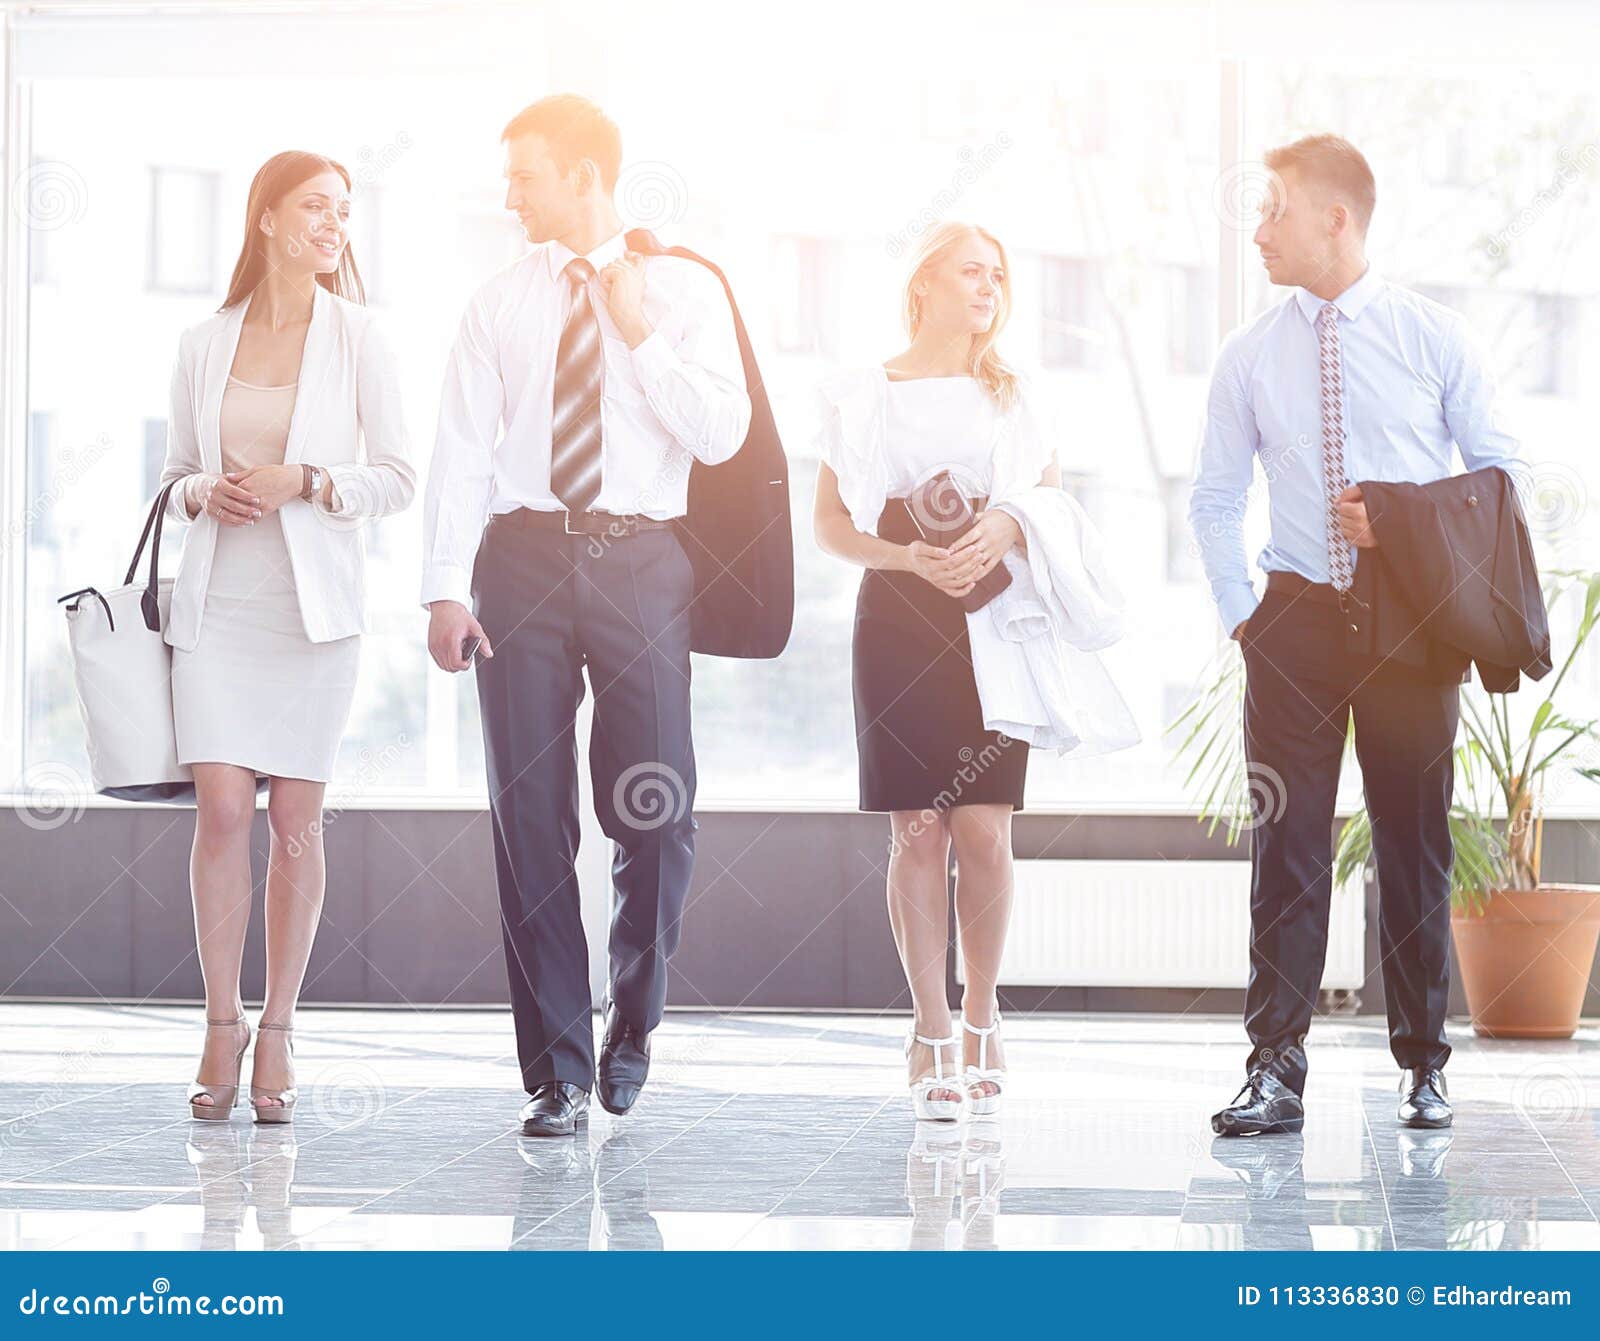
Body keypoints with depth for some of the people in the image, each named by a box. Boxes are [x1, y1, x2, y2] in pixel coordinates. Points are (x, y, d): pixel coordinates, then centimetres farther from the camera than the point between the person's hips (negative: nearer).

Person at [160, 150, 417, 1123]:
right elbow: (175, 474, 16)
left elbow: (400, 481, 1)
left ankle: (278, 1033, 9)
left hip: (314, 604, -1)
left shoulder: (358, 339, 3)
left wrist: (302, 482, -13)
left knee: (296, 820, 0)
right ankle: (223, 1025, 2)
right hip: (218, 601, 1)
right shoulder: (204, 347, 9)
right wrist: (202, 493, -6)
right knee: (223, 808, -8)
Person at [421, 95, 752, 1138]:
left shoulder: (685, 290, 7)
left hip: (641, 558, -1)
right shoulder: (501, 304, 11)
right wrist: (446, 587, -5)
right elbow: (462, 450, 5)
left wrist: (642, 337, -9)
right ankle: (559, 1069, 6)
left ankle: (632, 1023, 23)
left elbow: (721, 435, -3)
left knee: (658, 812, -3)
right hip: (523, 554, 1)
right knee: (531, 814, -1)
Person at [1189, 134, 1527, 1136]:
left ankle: (1425, 1065, 15)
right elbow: (1216, 497, 10)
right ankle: (1276, 1070, -2)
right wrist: (1240, 608, -1)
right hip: (1296, 620, 1)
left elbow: (1499, 465, 5)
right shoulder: (1250, 357, 6)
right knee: (1287, 841, -4)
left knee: (1416, 839, 5)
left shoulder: (1435, 338, 1)